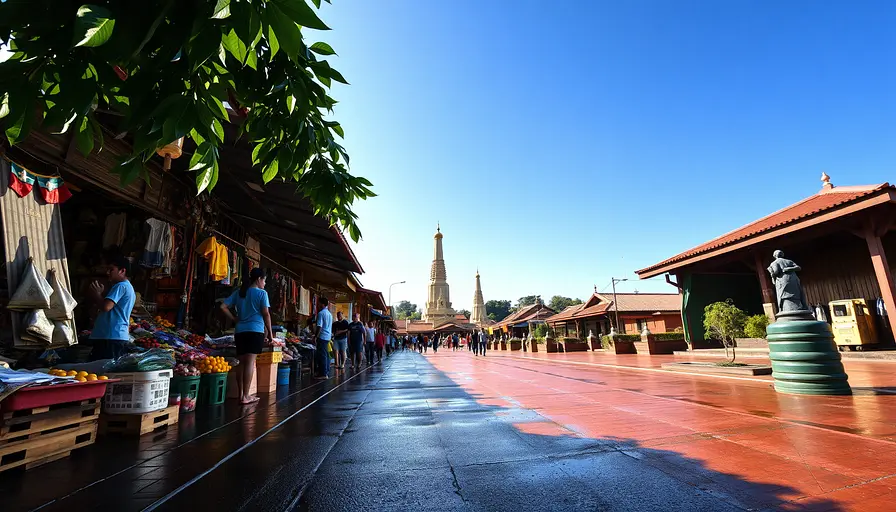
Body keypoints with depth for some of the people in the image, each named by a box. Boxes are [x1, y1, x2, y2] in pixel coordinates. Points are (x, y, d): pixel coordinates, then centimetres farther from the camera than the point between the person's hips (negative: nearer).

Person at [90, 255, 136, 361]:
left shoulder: (120, 286, -11)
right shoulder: (129, 287, 20)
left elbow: (106, 307, -22)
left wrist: (97, 293, -4)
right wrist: (100, 294, 12)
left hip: (110, 336, -10)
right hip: (119, 335, 10)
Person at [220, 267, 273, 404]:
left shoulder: (238, 292, 13)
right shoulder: (261, 293, -3)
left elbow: (223, 307, 8)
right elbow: (266, 314, -6)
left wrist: (235, 319, 13)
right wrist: (270, 332, 1)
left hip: (240, 331, 6)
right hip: (255, 331, -6)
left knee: (241, 363, 9)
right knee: (250, 362, -6)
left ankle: (240, 394, 14)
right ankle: (245, 396, -5)